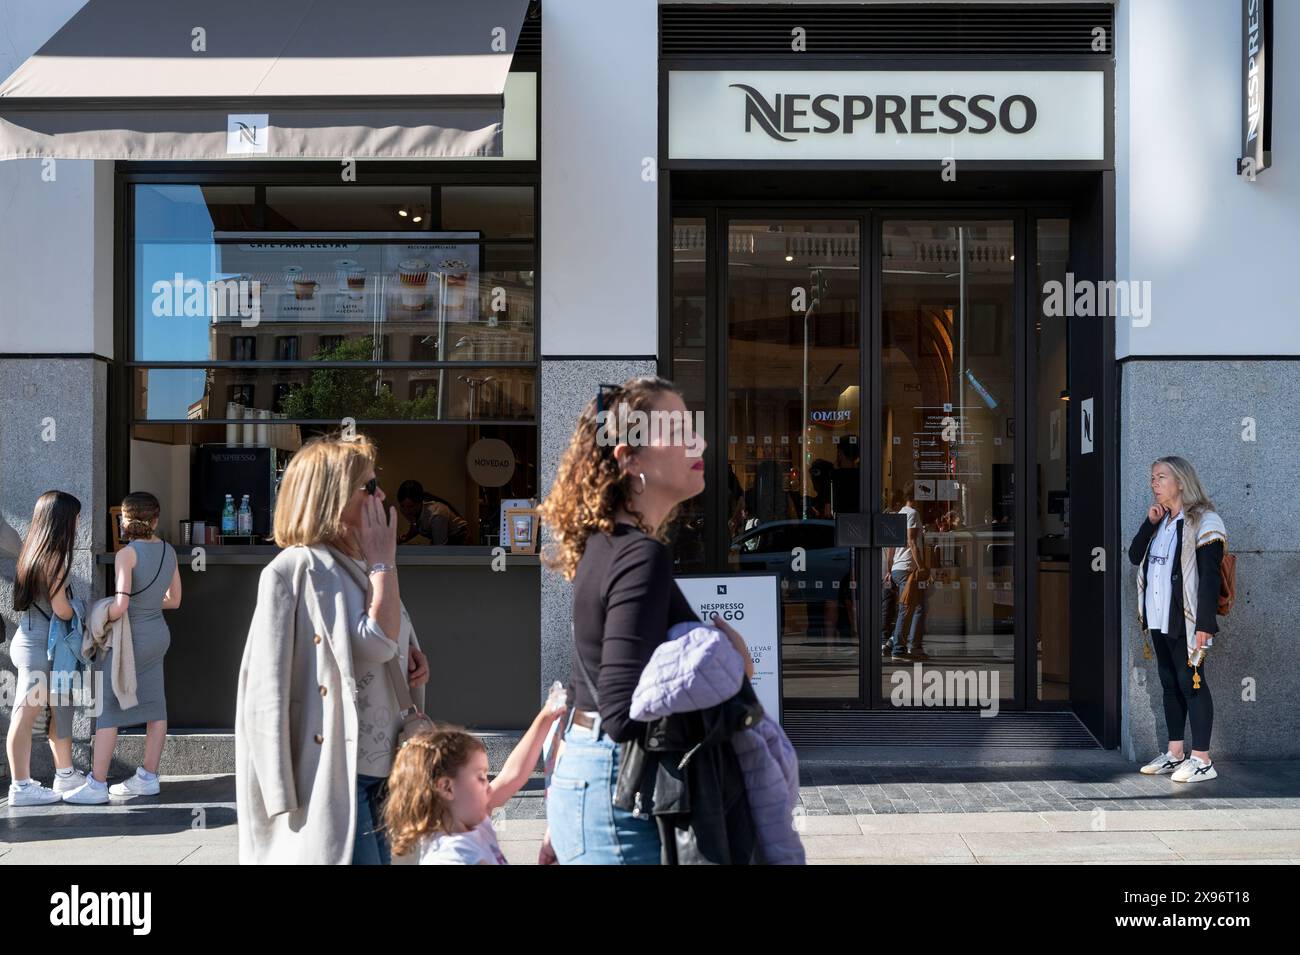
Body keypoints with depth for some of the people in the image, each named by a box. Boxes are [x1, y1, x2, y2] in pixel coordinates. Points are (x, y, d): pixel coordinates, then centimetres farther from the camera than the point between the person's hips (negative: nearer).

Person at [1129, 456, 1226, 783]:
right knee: (1169, 683, 12)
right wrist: (1150, 522, -3)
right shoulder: (1160, 521, 14)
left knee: (1190, 683, -5)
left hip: (1185, 621, -8)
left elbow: (1210, 577, -14)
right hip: (1159, 619, 8)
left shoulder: (1203, 522, -10)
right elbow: (1135, 555, 9)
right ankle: (1175, 754, 20)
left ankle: (1202, 760, -1)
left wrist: (1205, 624, -19)